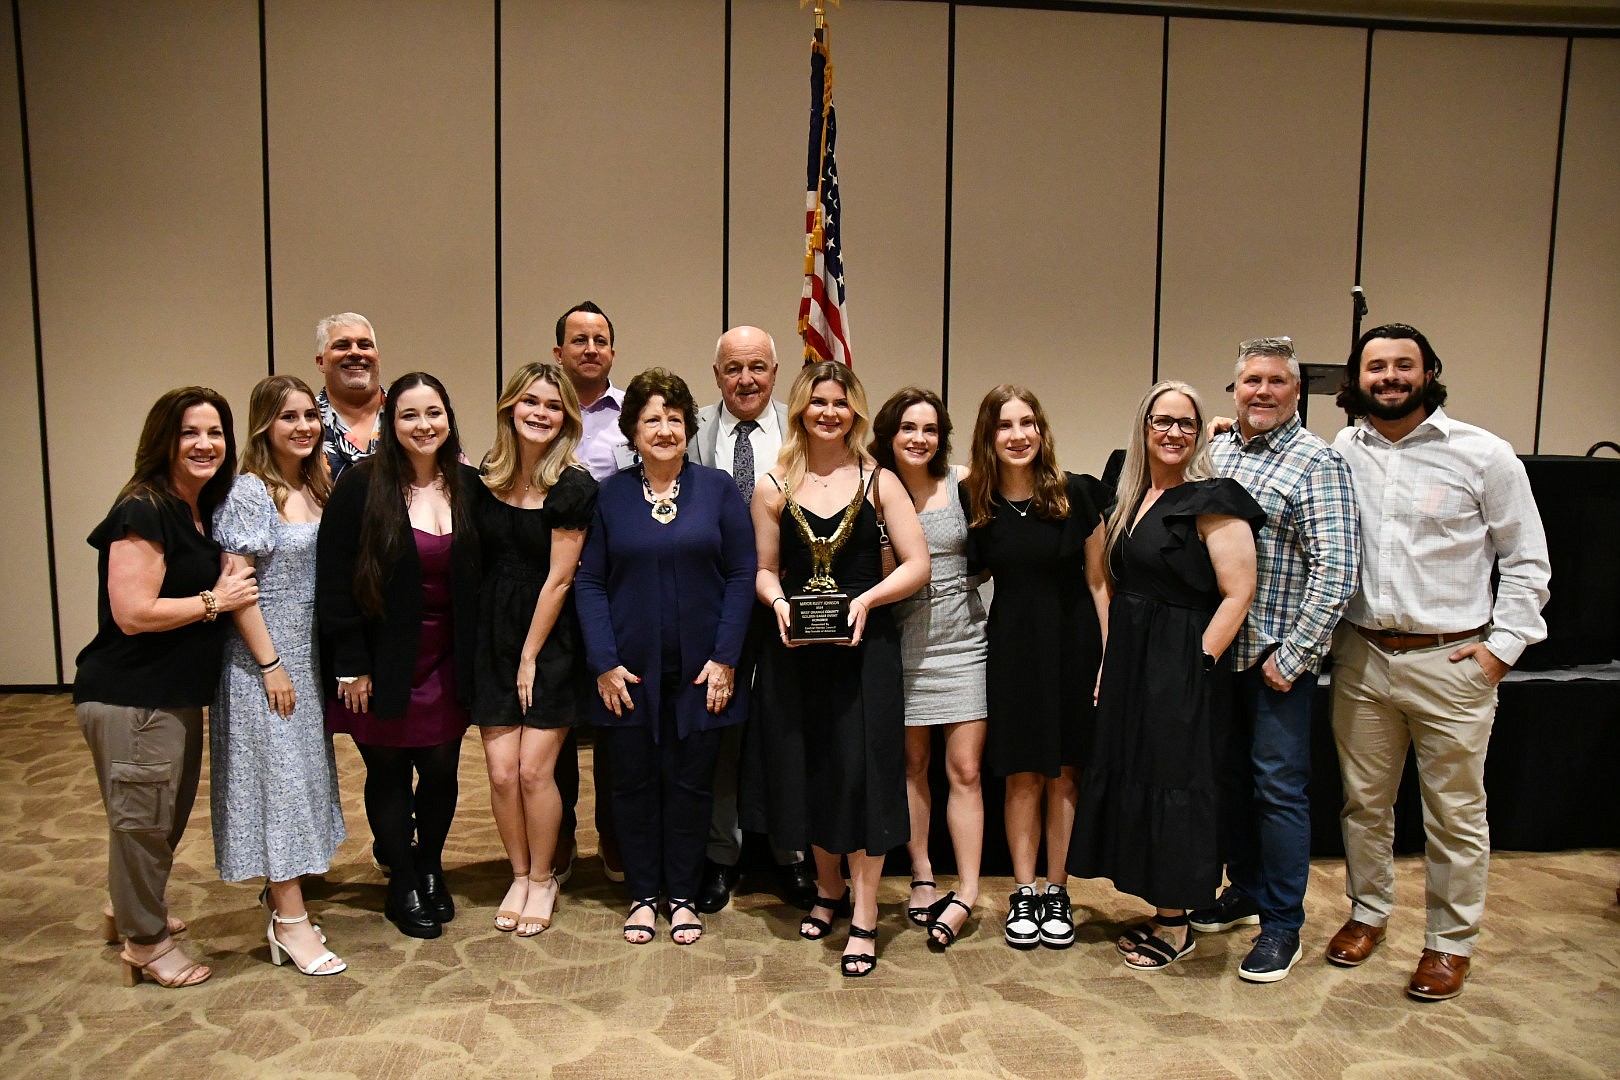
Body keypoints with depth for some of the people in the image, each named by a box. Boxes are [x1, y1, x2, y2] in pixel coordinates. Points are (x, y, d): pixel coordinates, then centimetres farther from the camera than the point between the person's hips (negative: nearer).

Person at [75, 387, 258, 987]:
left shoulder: (202, 512, 9)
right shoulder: (144, 513, -18)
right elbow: (133, 613, -24)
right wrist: (214, 601, -15)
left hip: (176, 696, 9)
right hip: (130, 699, -9)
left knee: (170, 815, 23)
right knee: (143, 819, 6)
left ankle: (133, 913, 44)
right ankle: (146, 943, 24)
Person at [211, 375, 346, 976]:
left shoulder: (319, 488, 8)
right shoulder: (247, 491, -12)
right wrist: (270, 664, -16)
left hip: (310, 655, 7)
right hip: (263, 657, -7)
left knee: (306, 771, 13)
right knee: (278, 776, -2)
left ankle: (280, 898, 27)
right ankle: (289, 922, 6)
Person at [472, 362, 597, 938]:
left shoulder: (573, 487, -10)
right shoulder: (487, 480, 4)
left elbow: (559, 578, -11)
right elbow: (475, 563, 8)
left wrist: (530, 657, -9)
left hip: (550, 638, -4)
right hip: (493, 634, 4)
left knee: (534, 770, -3)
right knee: (501, 772, 3)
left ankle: (543, 879, 20)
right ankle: (520, 875, 25)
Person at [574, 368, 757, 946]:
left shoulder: (717, 488, 1)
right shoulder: (608, 495, 2)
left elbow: (742, 574, -2)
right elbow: (589, 582, 1)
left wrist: (726, 657, -8)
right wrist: (603, 662, -8)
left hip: (700, 670, 0)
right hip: (630, 670, 1)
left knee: (691, 783, 9)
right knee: (634, 783, 10)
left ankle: (683, 896, 26)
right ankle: (642, 895, 27)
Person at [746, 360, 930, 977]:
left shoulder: (878, 481, 0)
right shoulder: (774, 489, 4)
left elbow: (917, 566, -3)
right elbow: (764, 570, 9)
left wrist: (866, 599, -17)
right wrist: (778, 601, -11)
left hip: (864, 647, -2)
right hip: (796, 648, 2)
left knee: (862, 771, -2)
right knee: (807, 770, 11)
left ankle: (863, 916, 11)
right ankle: (828, 889, 33)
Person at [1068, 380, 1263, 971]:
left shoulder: (1211, 500, -11)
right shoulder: (1130, 499, 12)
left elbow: (1238, 592, -15)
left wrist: (1199, 661, -16)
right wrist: (1109, 665, 11)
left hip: (1181, 671, -8)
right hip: (1129, 665, 8)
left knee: (1173, 785, 1)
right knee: (1131, 779, 12)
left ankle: (1175, 926, 17)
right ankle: (1160, 911, 28)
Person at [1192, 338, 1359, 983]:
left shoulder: (1316, 462, -10)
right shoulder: (1214, 452, 9)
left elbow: (1337, 570, -15)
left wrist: (1292, 655, -17)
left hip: (1278, 655, -6)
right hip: (1219, 648, 6)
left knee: (1279, 785, 2)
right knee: (1231, 775, 16)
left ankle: (1282, 924, 16)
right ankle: (1246, 890, 34)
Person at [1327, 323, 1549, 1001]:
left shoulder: (1483, 455, -2)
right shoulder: (1337, 455, 5)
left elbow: (1527, 559, 2)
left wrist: (1502, 644, -5)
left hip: (1451, 661, -2)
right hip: (1361, 657, 3)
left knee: (1455, 812, 8)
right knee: (1364, 801, 15)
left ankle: (1451, 943, 25)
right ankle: (1368, 912, 34)